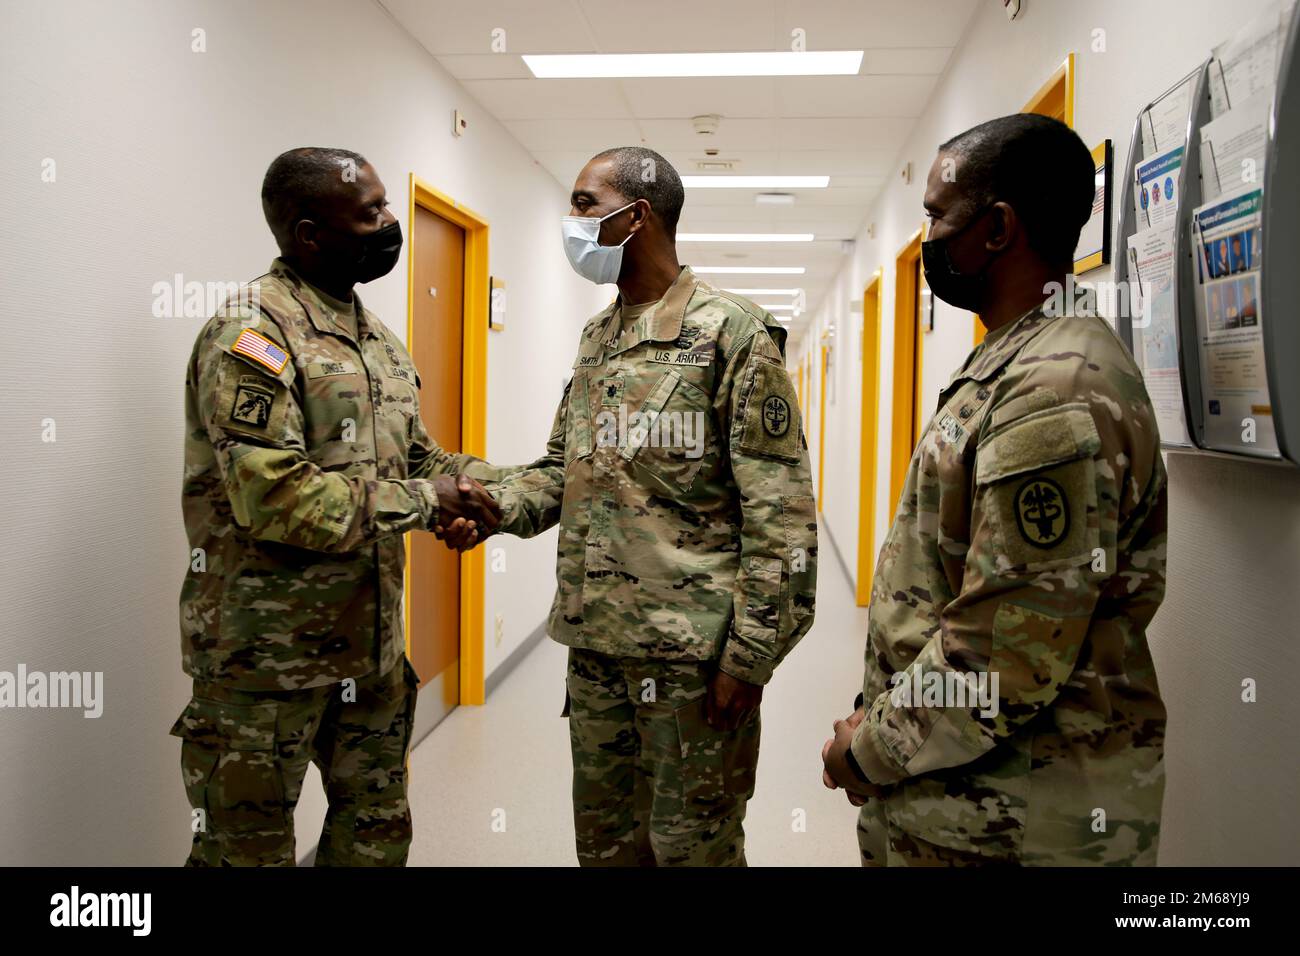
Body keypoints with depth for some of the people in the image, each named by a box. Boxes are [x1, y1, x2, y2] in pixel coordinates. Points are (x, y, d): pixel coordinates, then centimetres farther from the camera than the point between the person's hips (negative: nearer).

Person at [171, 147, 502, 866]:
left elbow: (413, 451, 18)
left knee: (378, 832, 20)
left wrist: (472, 482, -4)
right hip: (267, 652, -8)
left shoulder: (372, 334, 12)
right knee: (249, 846, 11)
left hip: (371, 644, 8)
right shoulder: (251, 334, -16)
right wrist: (423, 501, -20)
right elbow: (273, 497, -27)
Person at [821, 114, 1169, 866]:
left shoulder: (1055, 397, -23)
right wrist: (879, 716, 10)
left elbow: (1007, 653, -26)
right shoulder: (1008, 366, 9)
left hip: (1006, 820, -8)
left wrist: (870, 751, -13)